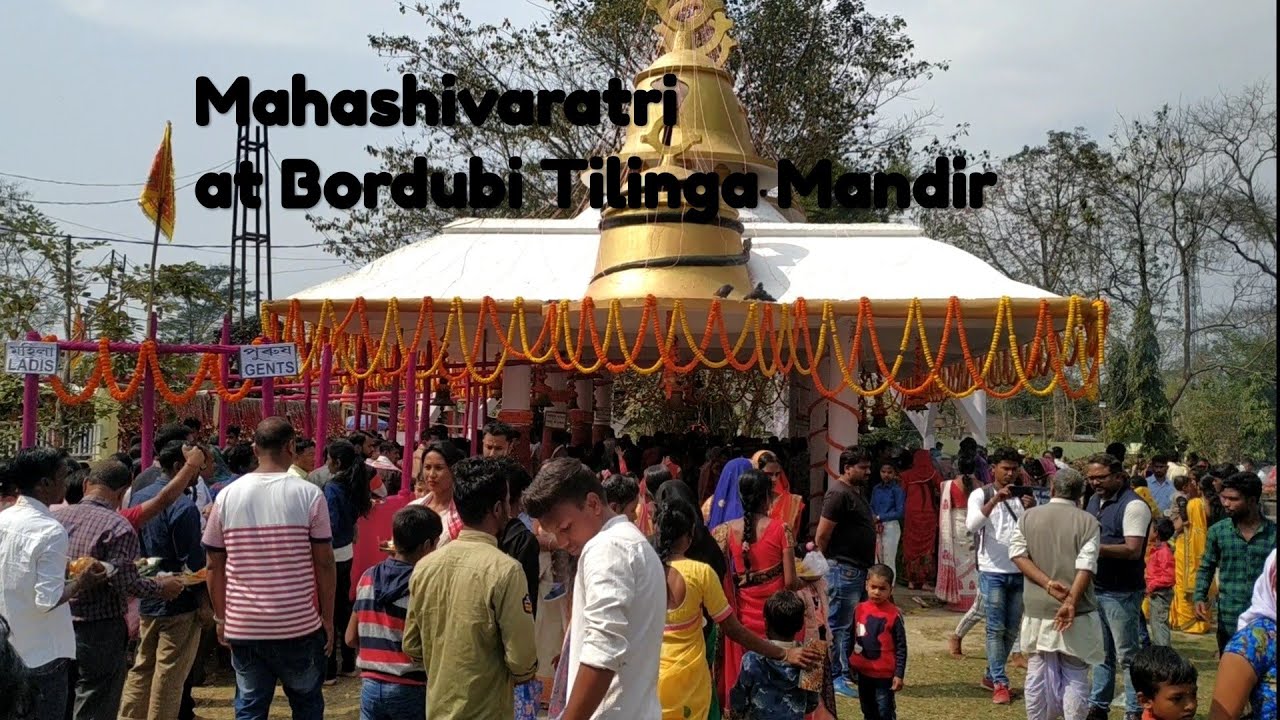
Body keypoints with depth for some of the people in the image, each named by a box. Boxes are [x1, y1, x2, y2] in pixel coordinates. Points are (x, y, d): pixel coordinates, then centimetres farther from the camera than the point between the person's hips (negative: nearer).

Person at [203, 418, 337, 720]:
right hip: (300, 626, -2)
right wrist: (328, 617, 3)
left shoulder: (227, 496, 0)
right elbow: (324, 563, -7)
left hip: (243, 627, 2)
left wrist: (220, 617, 15)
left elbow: (214, 566, 4)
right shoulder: (309, 494, -8)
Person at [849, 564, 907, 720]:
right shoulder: (860, 609, -1)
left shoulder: (893, 614, -14)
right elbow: (853, 637, 11)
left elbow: (901, 647, -10)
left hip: (885, 674, -5)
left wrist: (899, 674, -12)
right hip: (863, 671, 5)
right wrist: (850, 662, 15)